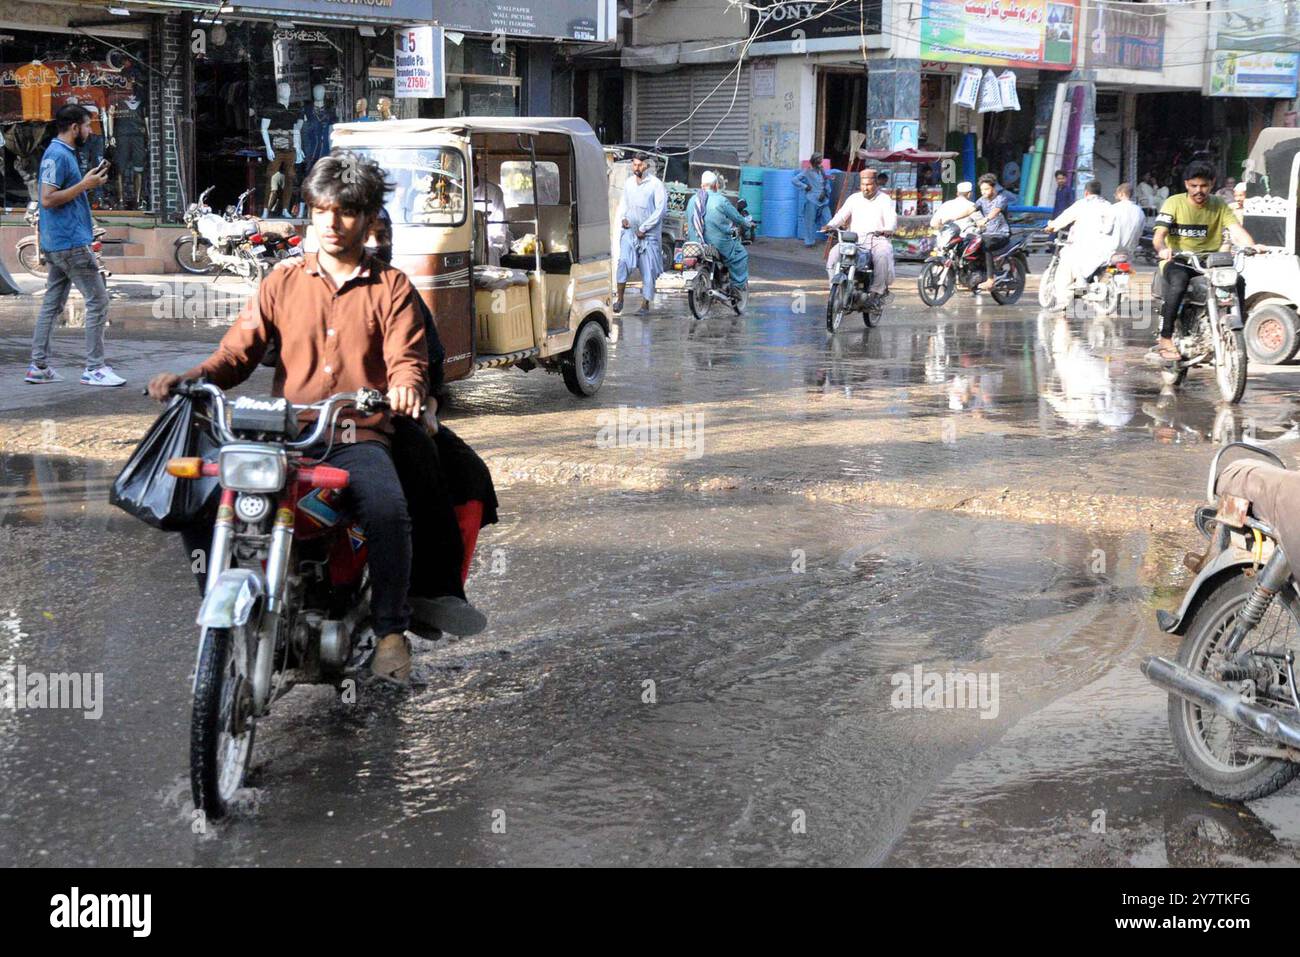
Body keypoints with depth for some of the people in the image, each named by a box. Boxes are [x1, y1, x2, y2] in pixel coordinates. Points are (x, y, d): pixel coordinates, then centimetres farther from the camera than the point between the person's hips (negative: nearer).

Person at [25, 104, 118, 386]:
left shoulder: (64, 153, 17)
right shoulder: (57, 155, -14)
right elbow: (48, 199, -20)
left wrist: (89, 181, 12)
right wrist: (84, 184, -18)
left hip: (56, 244, 11)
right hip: (70, 243, -11)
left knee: (52, 304, 11)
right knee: (98, 300, -7)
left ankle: (39, 366, 13)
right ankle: (95, 368, -5)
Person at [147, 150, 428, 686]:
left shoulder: (391, 288, 11)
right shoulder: (283, 283, 16)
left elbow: (406, 359, -1)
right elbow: (238, 351, 8)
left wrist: (404, 388, -26)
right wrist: (189, 379, -12)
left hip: (358, 439, -2)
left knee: (388, 507, -34)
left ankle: (391, 630, -14)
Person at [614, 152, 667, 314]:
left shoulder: (655, 184, -7)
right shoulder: (629, 183, 10)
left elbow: (660, 210, -11)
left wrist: (643, 228, -12)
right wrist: (622, 218, 2)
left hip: (648, 234, -3)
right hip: (629, 231, 3)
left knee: (648, 270, 1)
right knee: (624, 261, -15)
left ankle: (645, 304, 9)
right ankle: (620, 299, -8)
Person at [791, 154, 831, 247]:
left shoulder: (822, 171, 11)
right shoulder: (807, 171, -4)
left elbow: (827, 184, 15)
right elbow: (795, 180, -9)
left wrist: (824, 192, -3)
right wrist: (805, 187, -9)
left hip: (823, 200, 5)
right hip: (812, 200, -5)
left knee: (828, 220, 0)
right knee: (810, 221, 0)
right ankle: (810, 241, 10)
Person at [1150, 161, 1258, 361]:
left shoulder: (1220, 206, 7)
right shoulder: (1174, 203, -2)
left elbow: (1237, 230, -8)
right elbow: (1159, 234, -14)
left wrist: (1252, 247, -30)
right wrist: (1162, 249, -39)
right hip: (1176, 261, -3)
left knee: (1237, 281, -24)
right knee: (1179, 282, -38)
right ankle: (1165, 339, -32)